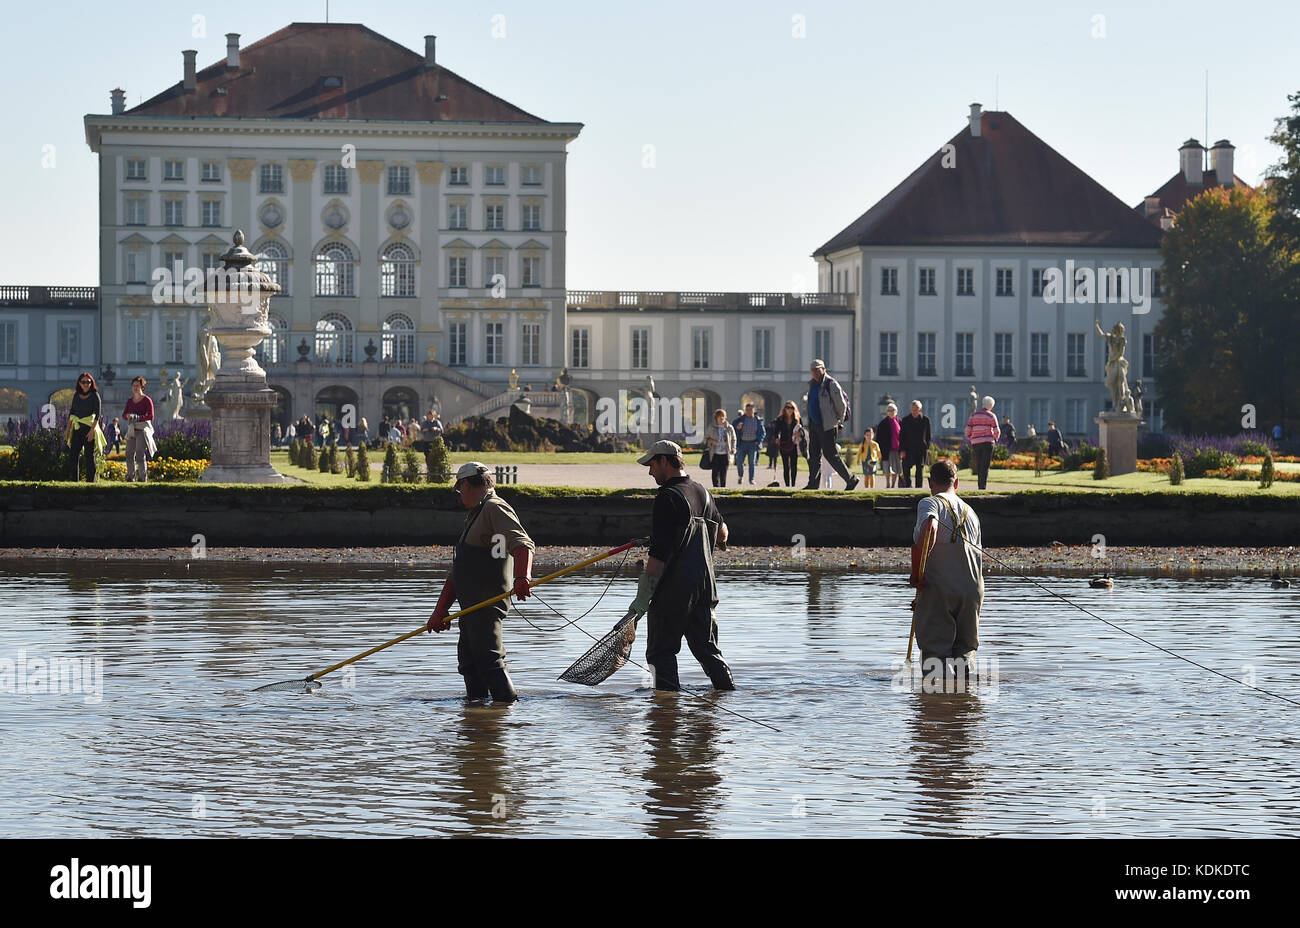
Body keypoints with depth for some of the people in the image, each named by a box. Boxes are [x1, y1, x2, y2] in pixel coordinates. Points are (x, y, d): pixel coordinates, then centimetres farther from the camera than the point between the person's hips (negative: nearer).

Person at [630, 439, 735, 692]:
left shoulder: (667, 498, -14)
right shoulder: (702, 493, 12)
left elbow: (658, 554, -20)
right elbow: (722, 534, 28)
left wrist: (643, 596, -19)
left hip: (673, 588, -7)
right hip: (705, 584, 8)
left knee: (661, 651, 1)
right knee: (706, 647, 13)